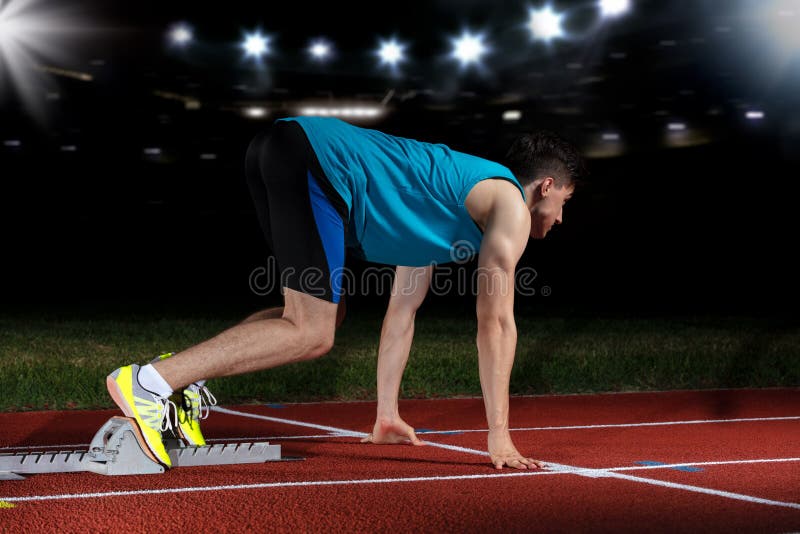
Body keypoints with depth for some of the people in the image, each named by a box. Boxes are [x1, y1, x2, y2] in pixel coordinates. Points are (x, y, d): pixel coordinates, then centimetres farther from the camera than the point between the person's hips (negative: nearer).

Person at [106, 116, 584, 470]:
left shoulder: (444, 200, 32)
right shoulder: (509, 205, 7)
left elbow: (402, 311, 33)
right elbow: (496, 322, 0)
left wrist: (387, 417, 32)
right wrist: (499, 438, 2)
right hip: (316, 163, -9)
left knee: (319, 317, 18)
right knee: (312, 334, -9)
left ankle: (186, 378, 6)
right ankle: (149, 382, -17)